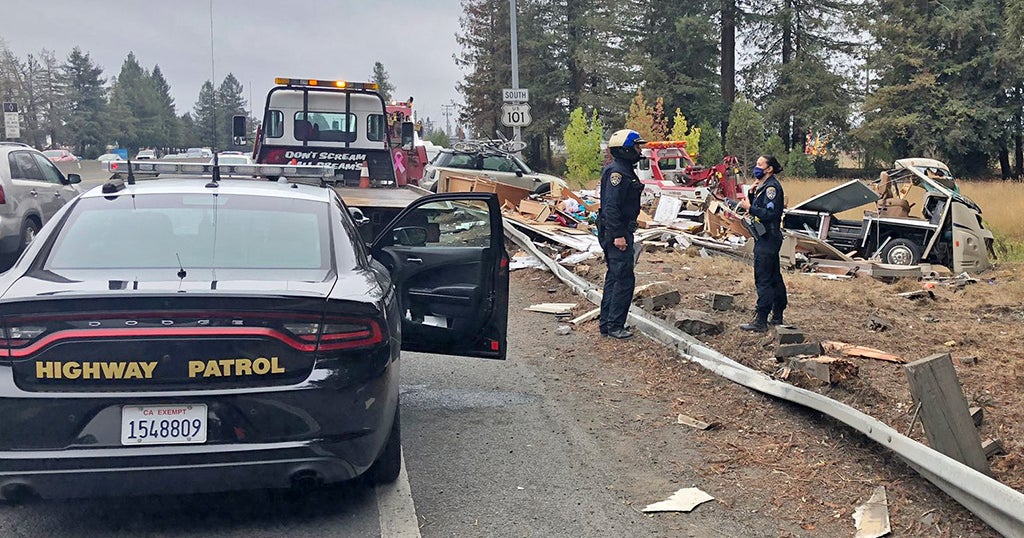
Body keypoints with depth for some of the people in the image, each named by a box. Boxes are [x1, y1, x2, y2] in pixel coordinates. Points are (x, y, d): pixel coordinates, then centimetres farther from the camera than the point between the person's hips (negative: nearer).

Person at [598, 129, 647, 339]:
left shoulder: (625, 170, 16)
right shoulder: (616, 172, -17)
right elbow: (611, 206, -24)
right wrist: (617, 235, -25)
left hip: (622, 231, 11)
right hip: (617, 232, -11)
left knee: (614, 278, 14)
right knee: (624, 280, -8)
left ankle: (606, 324, 21)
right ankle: (614, 326, -3)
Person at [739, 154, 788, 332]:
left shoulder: (772, 187, -15)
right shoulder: (764, 185, 16)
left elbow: (769, 213, -23)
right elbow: (757, 208, 16)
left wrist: (750, 207, -18)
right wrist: (751, 194, 2)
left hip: (767, 239, -11)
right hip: (767, 238, 11)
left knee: (763, 279, -9)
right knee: (774, 277, 15)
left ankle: (760, 321, -8)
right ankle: (777, 316, 23)